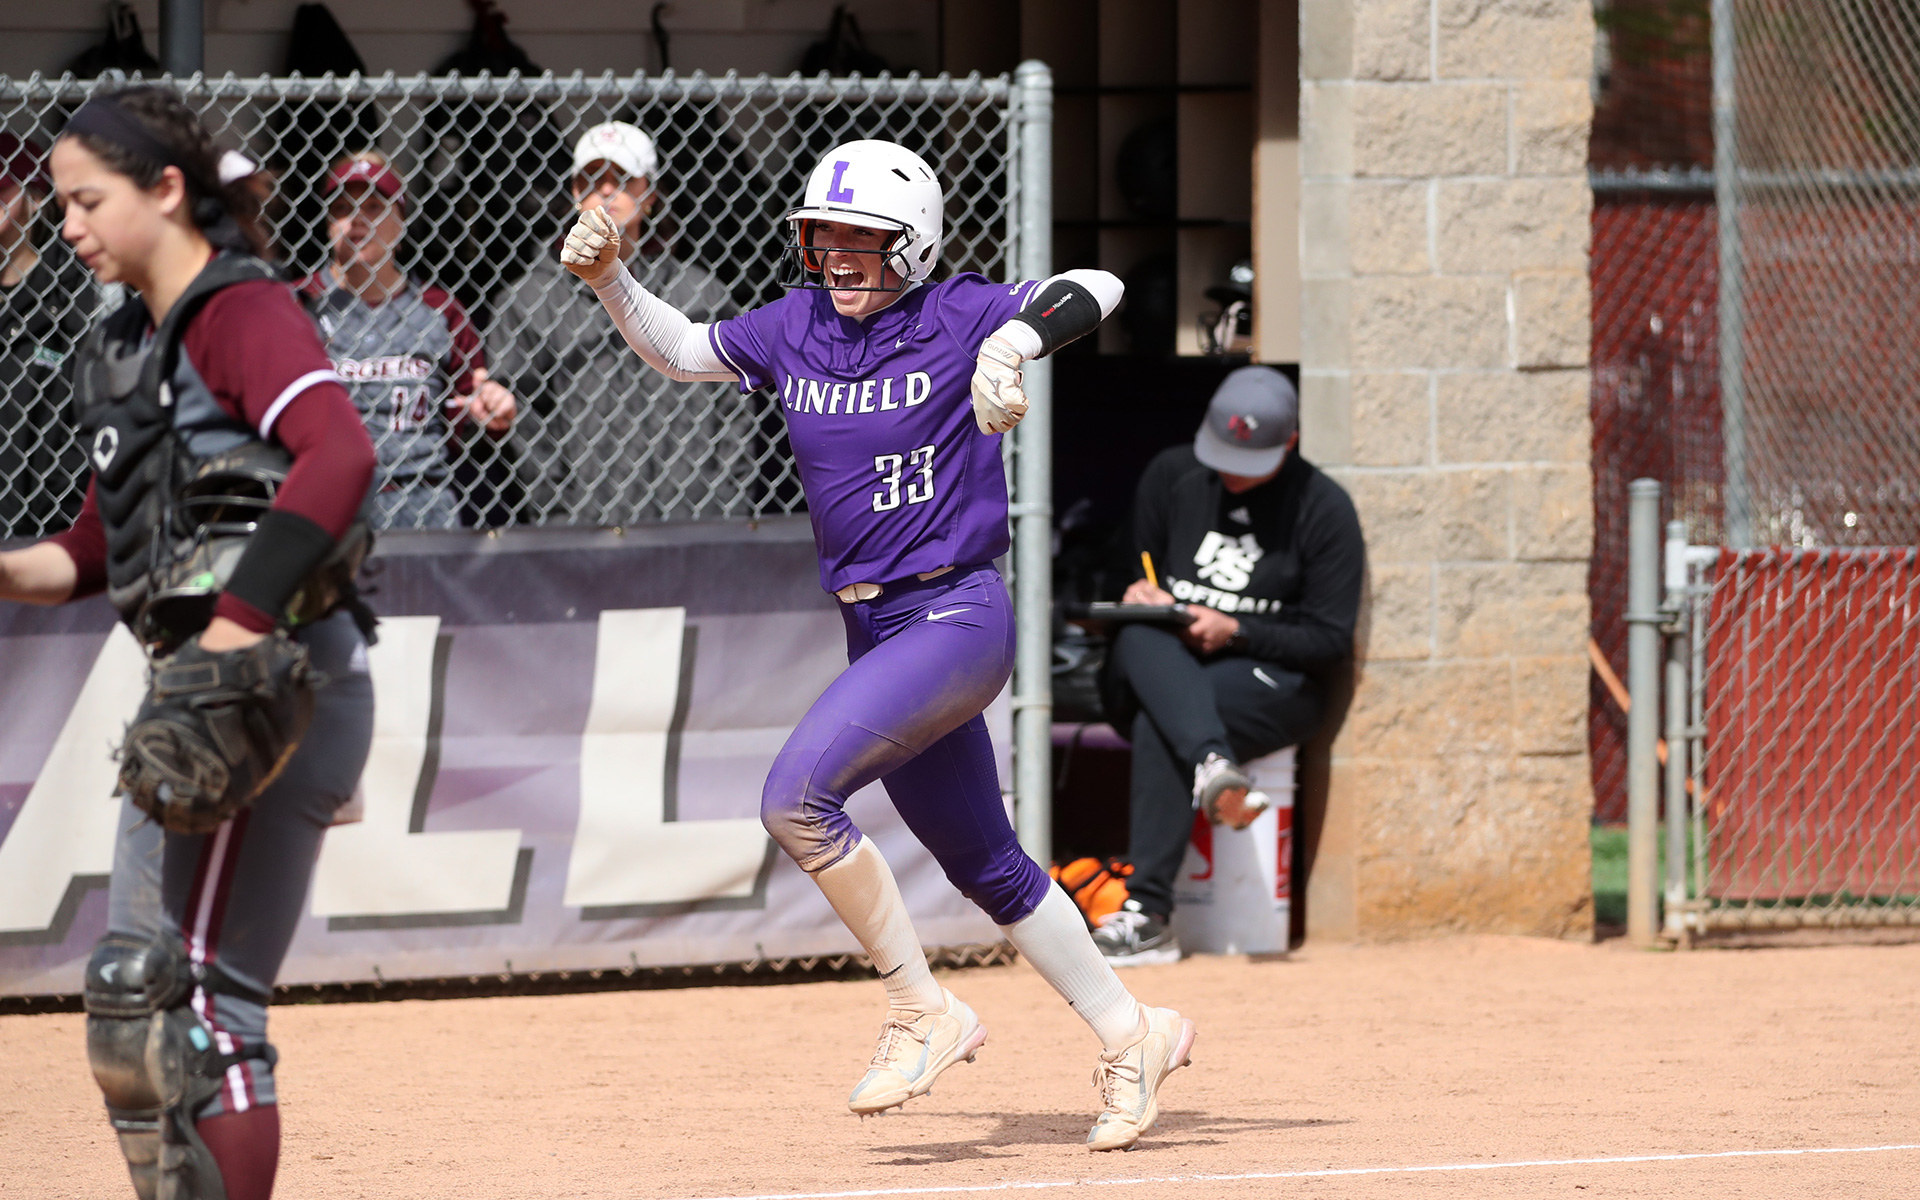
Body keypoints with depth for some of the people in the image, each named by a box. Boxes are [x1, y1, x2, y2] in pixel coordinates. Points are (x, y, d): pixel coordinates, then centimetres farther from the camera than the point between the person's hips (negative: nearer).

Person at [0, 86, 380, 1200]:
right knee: (128, 1003, 13)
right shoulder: (124, 348, 19)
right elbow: (99, 548, 24)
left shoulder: (241, 312, -10)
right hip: (193, 691, 10)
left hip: (277, 676, -10)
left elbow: (338, 453, -27)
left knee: (208, 1004, -14)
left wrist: (234, 630, -32)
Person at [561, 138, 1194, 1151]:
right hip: (873, 632, 8)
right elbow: (679, 350, 19)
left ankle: (922, 1011, -12)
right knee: (984, 867, 14)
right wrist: (608, 279, 2)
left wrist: (1014, 344, -42)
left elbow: (1094, 291, -22)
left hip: (955, 619, -8)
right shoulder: (794, 329, 7)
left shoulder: (955, 317, -10)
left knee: (796, 793, -23)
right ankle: (1131, 1036, 28)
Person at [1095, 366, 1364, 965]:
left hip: (1273, 679, -4)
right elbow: (1135, 573, 21)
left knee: (1157, 726, -34)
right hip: (1164, 672, 4)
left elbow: (1331, 639, -3)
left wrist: (1236, 633, -15)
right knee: (1139, 641, -34)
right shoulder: (1172, 476, 10)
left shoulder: (1323, 507, -2)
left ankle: (1147, 916, -42)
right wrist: (1141, 595, -4)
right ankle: (1213, 764, -62)